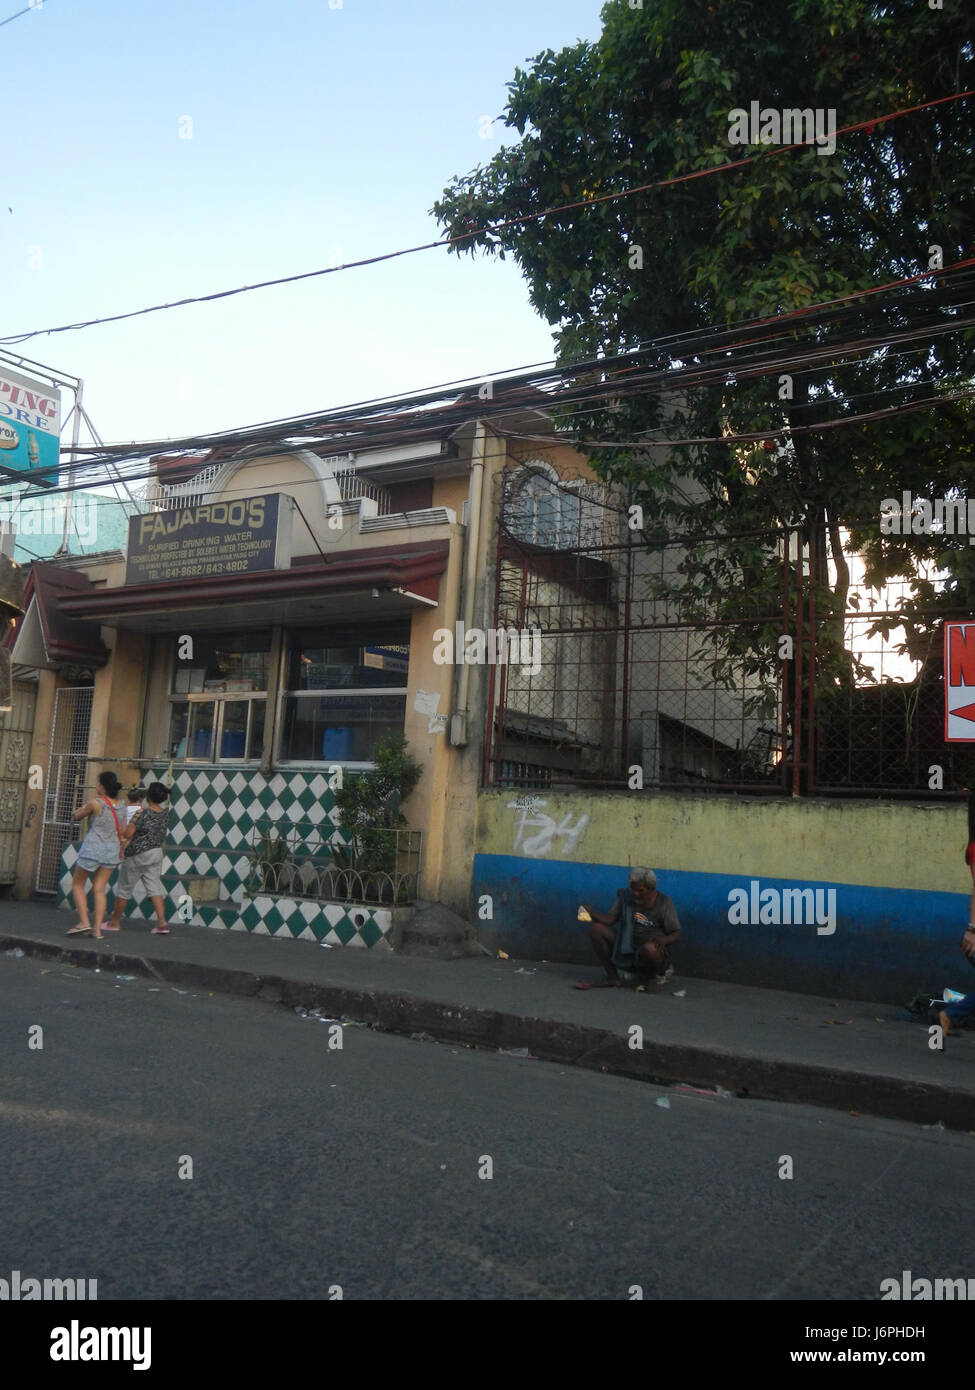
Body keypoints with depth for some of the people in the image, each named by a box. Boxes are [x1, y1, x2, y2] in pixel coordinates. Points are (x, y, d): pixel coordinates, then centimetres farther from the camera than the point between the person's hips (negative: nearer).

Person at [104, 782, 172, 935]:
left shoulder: (143, 814, -21)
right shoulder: (165, 813, -3)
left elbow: (127, 834, -16)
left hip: (137, 856, -6)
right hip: (157, 853, 6)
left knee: (124, 889, 9)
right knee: (154, 888, 5)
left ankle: (115, 922, 22)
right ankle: (162, 922, -7)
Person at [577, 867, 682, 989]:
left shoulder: (664, 903, -7)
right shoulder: (626, 896, 3)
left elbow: (676, 933, -6)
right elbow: (610, 919, -3)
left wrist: (664, 940, -29)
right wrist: (592, 913, -23)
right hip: (626, 949, 5)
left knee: (649, 948, -41)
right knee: (596, 929, -13)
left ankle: (661, 972, -3)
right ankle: (613, 978, -6)